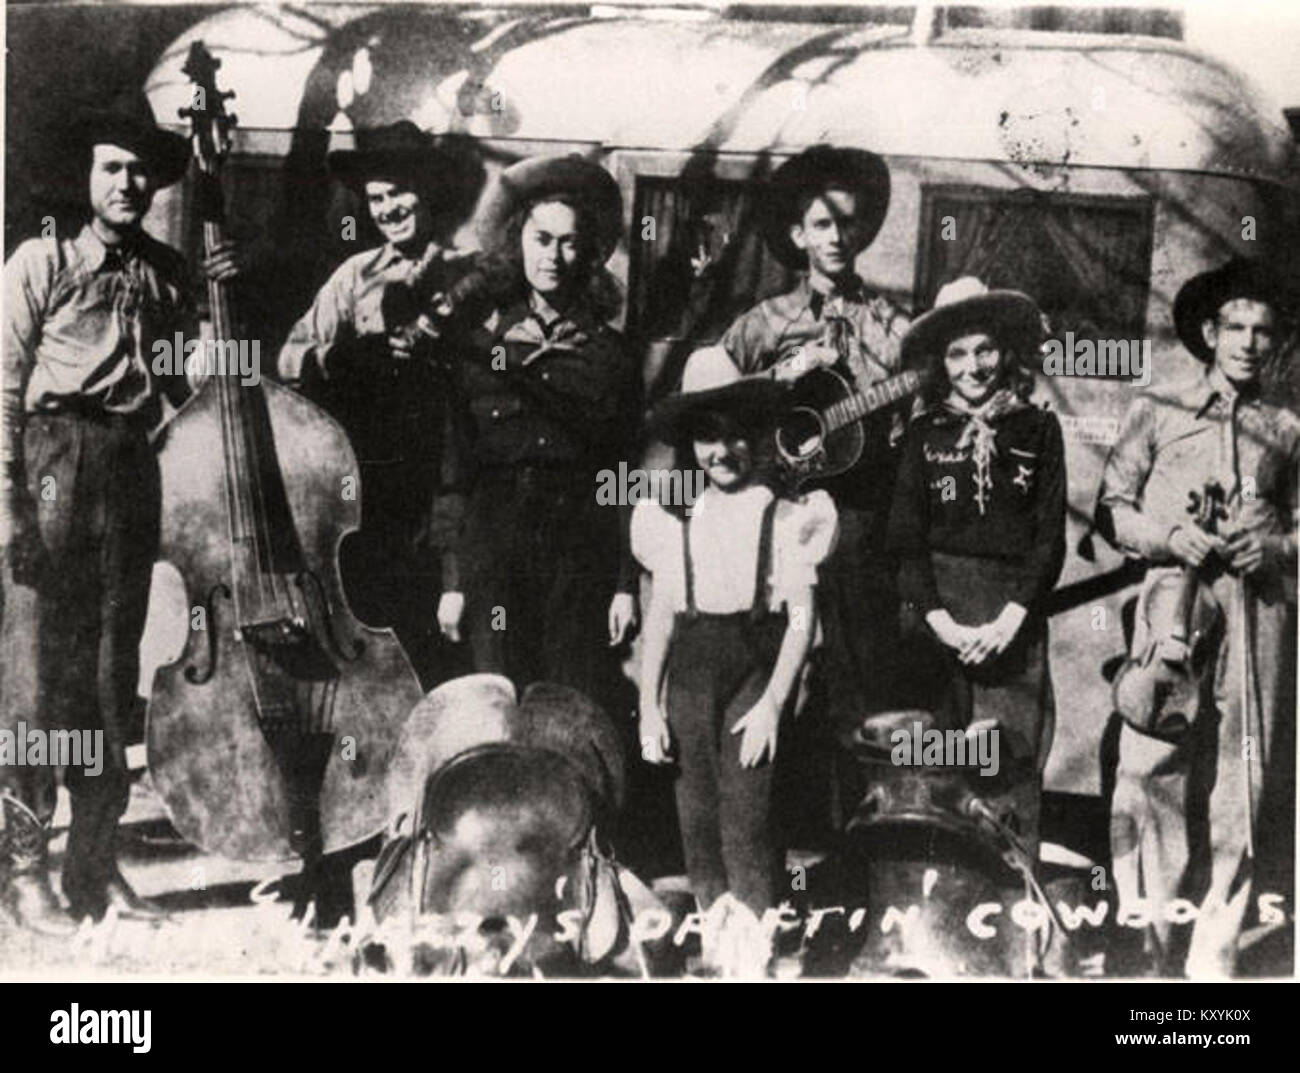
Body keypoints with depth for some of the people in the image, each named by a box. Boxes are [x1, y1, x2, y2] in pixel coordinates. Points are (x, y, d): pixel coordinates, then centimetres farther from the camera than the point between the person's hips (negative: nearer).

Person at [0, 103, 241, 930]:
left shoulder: (168, 274, 15)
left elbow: (188, 381, 11)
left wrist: (225, 297, 3)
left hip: (131, 464, 5)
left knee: (115, 670, 8)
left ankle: (97, 865, 17)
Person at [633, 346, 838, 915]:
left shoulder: (785, 515, 0)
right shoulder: (674, 520, 10)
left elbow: (802, 618, -2)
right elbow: (659, 617, 12)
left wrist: (772, 703, -11)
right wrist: (649, 707, 6)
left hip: (757, 664, -4)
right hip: (690, 668, 4)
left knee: (747, 820, -10)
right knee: (697, 820, 5)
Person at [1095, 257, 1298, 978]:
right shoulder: (1153, 413, 10)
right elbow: (1109, 509, 8)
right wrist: (1169, 536, -9)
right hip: (1174, 603, -2)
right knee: (1157, 776, -7)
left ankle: (1212, 956, 11)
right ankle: (1147, 952, 3)